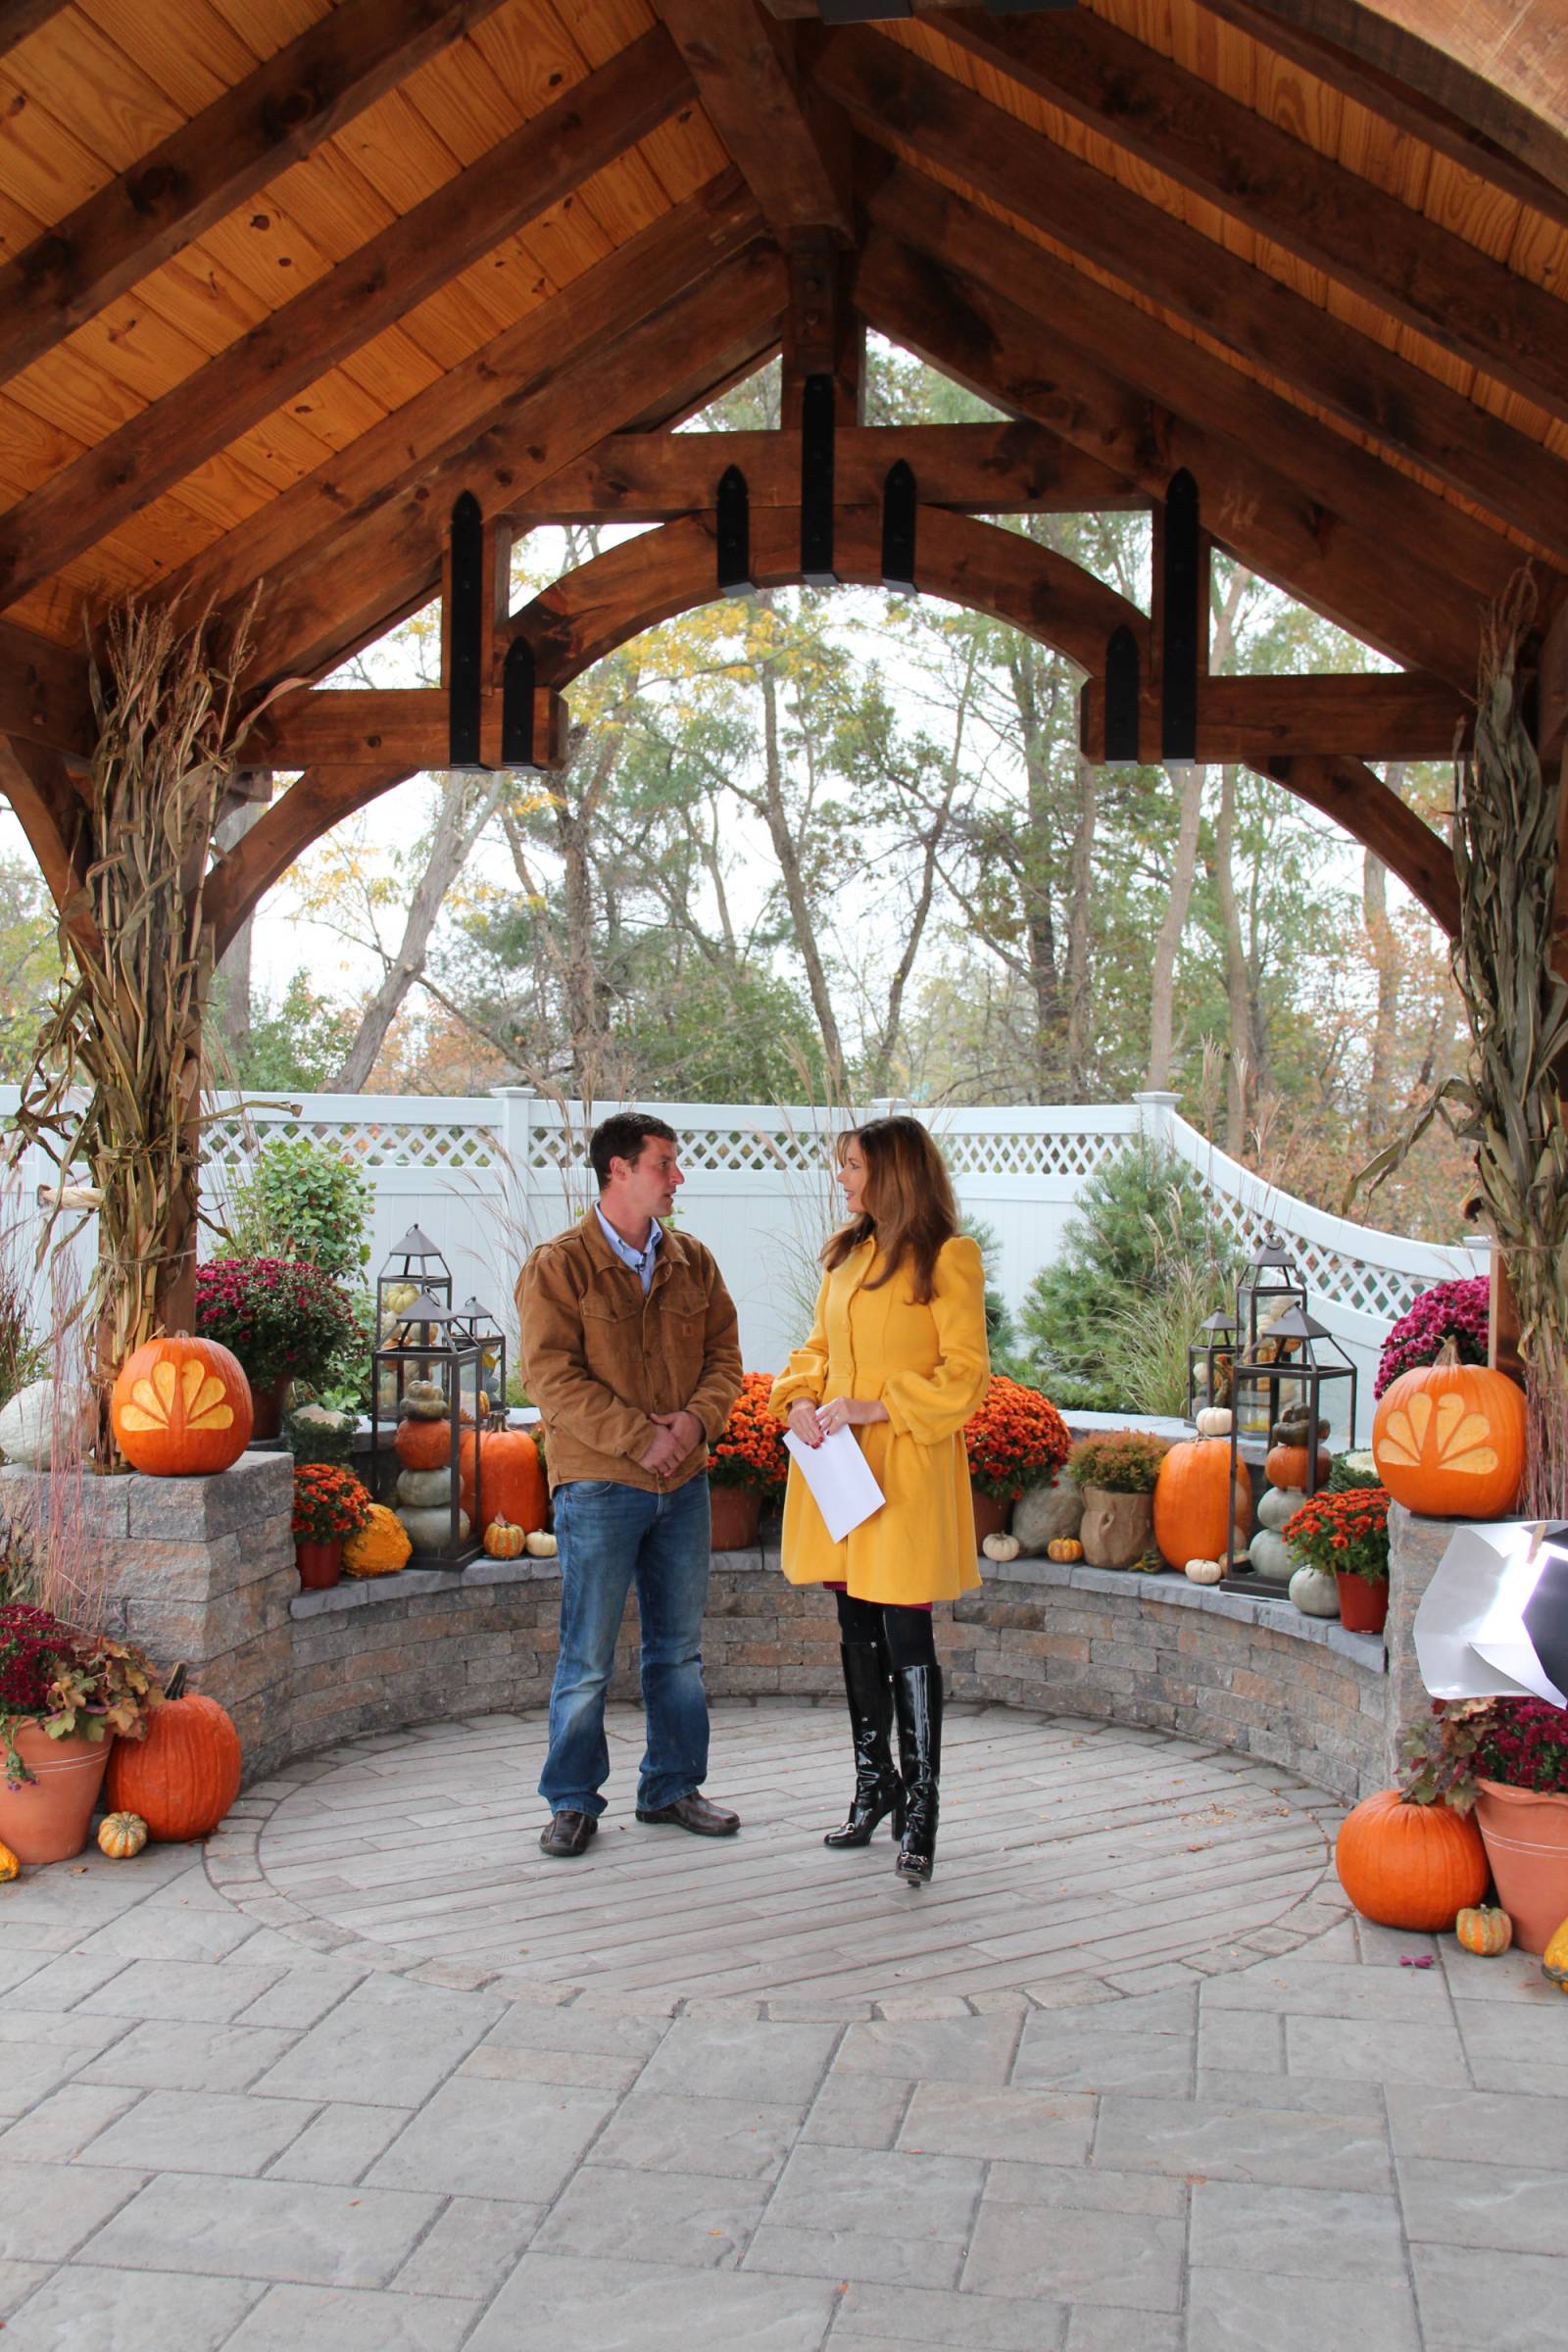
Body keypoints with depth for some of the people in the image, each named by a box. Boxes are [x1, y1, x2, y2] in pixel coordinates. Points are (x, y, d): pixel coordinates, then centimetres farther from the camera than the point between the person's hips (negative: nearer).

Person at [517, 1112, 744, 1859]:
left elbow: (723, 1355, 10)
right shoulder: (558, 1266, -8)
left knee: (679, 1648, 14)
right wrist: (641, 1437, -18)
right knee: (586, 1657, 1)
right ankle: (572, 1801, 14)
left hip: (683, 1483, 5)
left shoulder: (692, 1262, 9)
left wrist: (695, 1419, -10)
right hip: (599, 1484, -5)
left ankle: (671, 1787, 27)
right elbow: (552, 1377, -14)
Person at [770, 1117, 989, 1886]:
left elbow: (965, 1373, -11)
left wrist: (877, 1406, -18)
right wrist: (800, 1398, 0)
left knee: (905, 1634, -6)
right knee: (856, 1629, 14)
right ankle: (874, 1785, 27)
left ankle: (919, 1810, 4)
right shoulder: (847, 1253, 14)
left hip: (906, 1469, -7)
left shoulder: (948, 1257, -8)